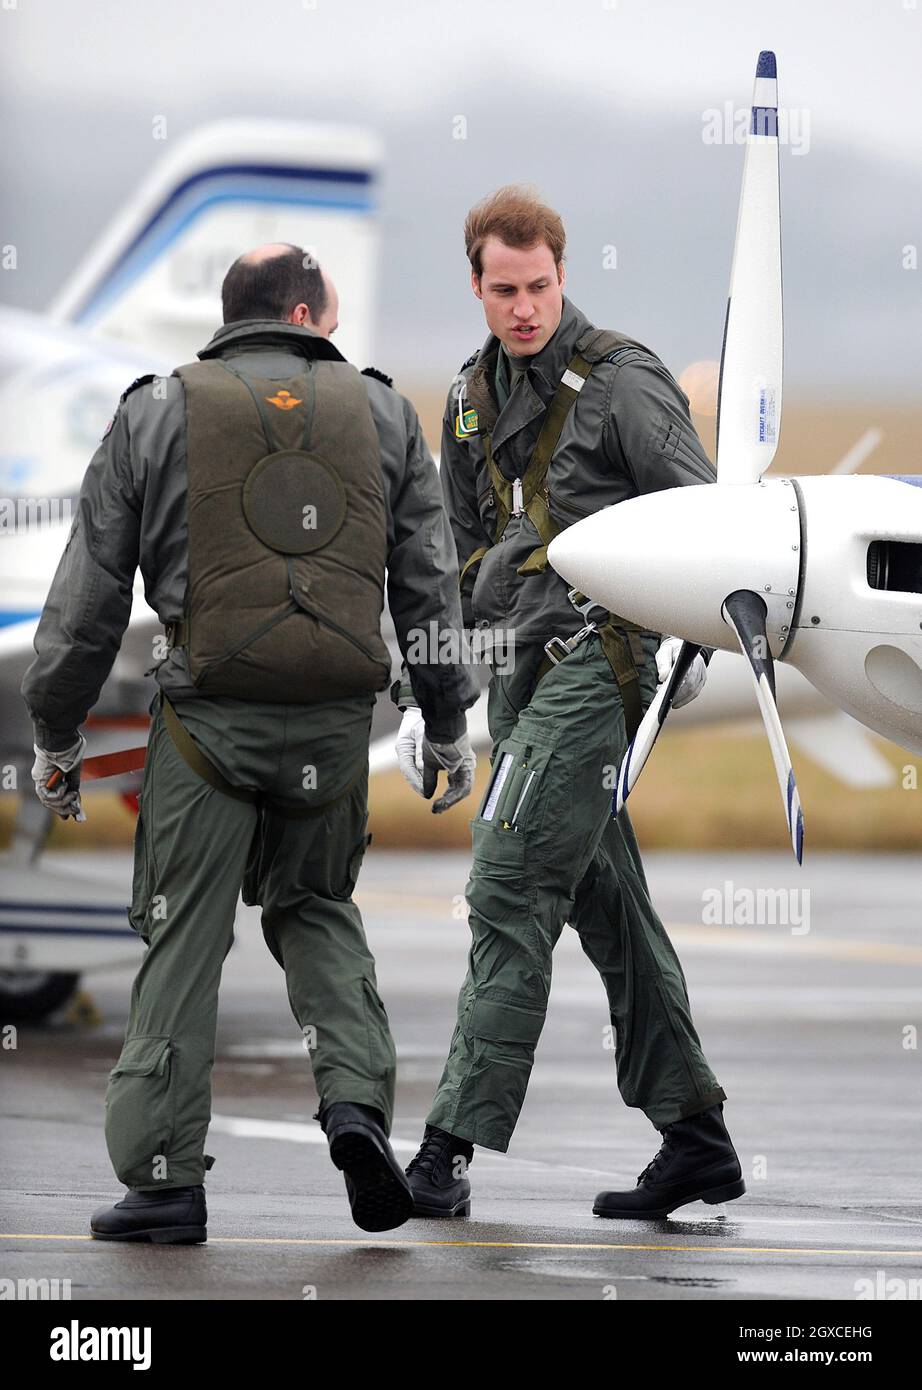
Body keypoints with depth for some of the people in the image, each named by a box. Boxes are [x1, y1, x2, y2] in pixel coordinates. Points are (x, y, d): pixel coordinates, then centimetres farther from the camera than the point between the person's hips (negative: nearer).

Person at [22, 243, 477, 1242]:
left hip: (209, 716, -2)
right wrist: (447, 726, 17)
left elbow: (87, 597, 3)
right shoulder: (382, 413, 9)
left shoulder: (154, 414, 4)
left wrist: (56, 733, 10)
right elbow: (431, 587, 10)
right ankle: (356, 1099, -1)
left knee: (183, 939, 4)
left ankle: (163, 1177, 2)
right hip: (336, 722, 2)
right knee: (316, 907, 21)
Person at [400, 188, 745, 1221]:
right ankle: (695, 1139, 14)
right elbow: (457, 555, 25)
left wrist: (689, 630, -18)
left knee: (509, 892, -13)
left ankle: (455, 1140, -14)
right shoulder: (472, 398, 17)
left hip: (596, 659, -8)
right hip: (524, 671, 8)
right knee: (606, 906, 9)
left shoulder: (618, 380, -6)